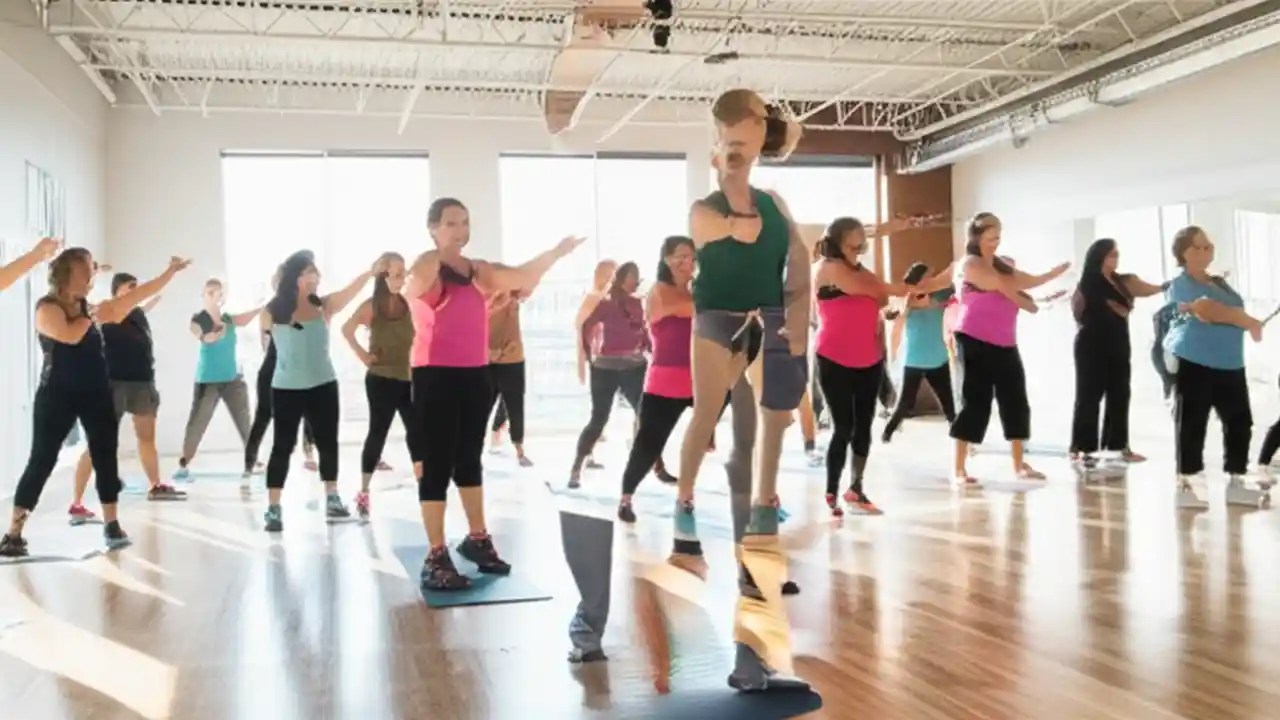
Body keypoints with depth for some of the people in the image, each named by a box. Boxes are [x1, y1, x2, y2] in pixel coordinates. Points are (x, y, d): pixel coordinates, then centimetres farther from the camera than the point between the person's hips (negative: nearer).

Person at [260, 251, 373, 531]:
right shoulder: (274, 312, -7)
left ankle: (332, 500, 24)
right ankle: (273, 508, 3)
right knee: (282, 446, 0)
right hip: (286, 389, -3)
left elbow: (349, 291, -20)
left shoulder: (324, 306, -3)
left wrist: (371, 272, -37)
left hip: (323, 386, 3)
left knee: (328, 443, 11)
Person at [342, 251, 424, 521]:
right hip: (381, 380, -5)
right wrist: (363, 355, -18)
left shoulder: (407, 304, 7)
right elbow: (347, 329, -23)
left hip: (407, 379, 5)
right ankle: (363, 494, 10)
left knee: (417, 431, 2)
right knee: (378, 432, 0)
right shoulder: (372, 305, -8)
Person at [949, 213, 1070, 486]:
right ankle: (958, 468, -2)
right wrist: (1051, 275, -8)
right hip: (975, 342, -8)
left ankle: (1020, 465, 16)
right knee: (975, 402, -7)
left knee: (1015, 401, 7)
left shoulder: (1001, 264, 18)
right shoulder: (969, 264, -9)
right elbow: (1006, 286, -18)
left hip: (1005, 345, 8)